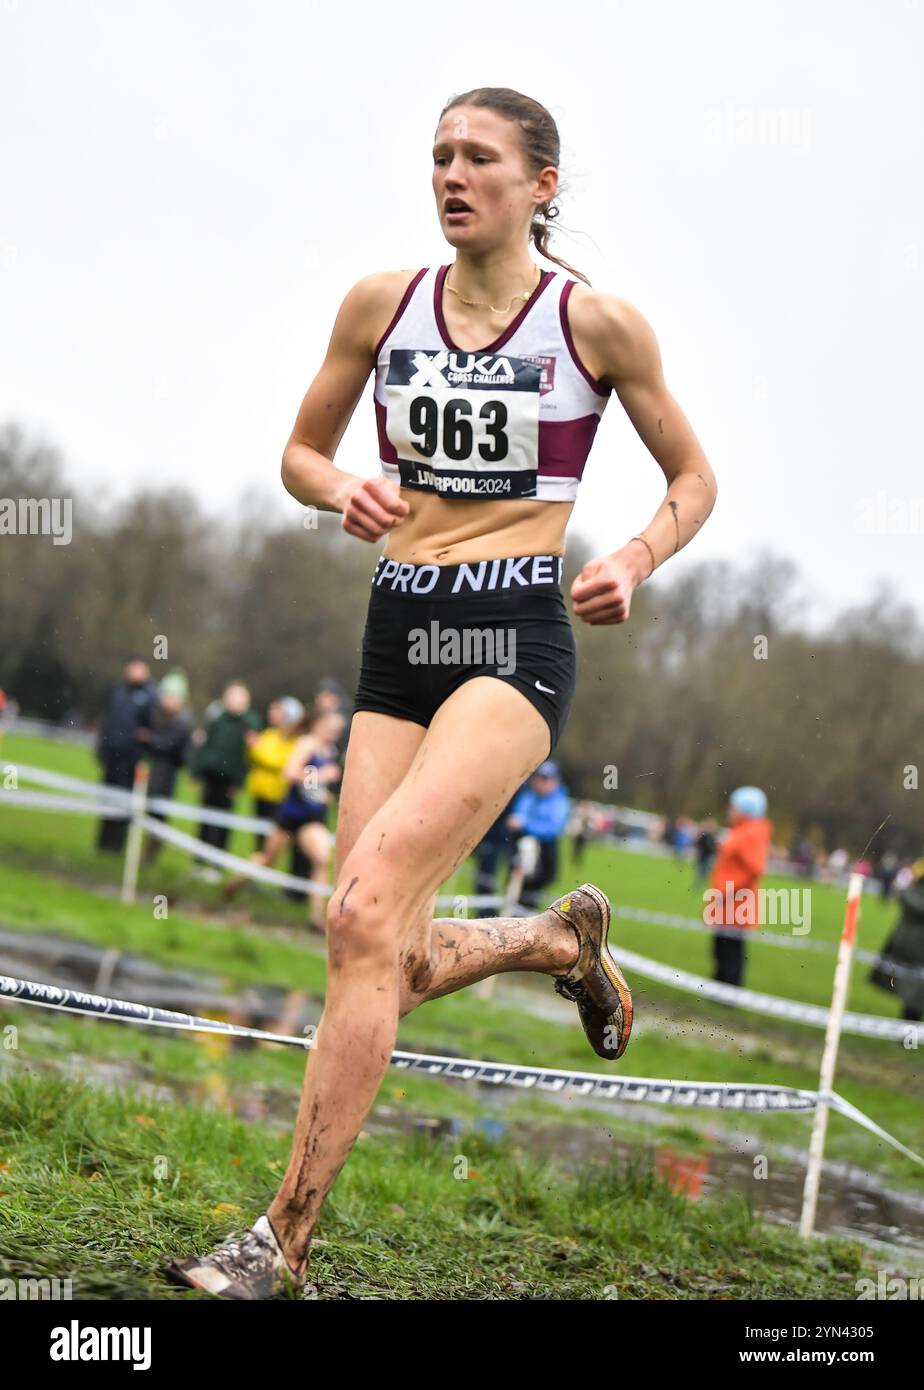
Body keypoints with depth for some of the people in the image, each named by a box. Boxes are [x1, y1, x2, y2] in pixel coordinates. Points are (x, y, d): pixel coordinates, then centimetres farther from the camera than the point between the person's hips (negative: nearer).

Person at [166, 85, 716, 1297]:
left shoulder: (596, 322, -1)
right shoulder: (382, 303, 7)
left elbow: (695, 481, 10)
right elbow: (301, 451, 18)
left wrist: (633, 563, -9)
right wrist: (343, 492, -5)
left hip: (515, 639, -5)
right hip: (398, 634, 5)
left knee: (366, 906, -23)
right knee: (396, 965, 0)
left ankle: (281, 1242, -17)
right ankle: (563, 937, 35)